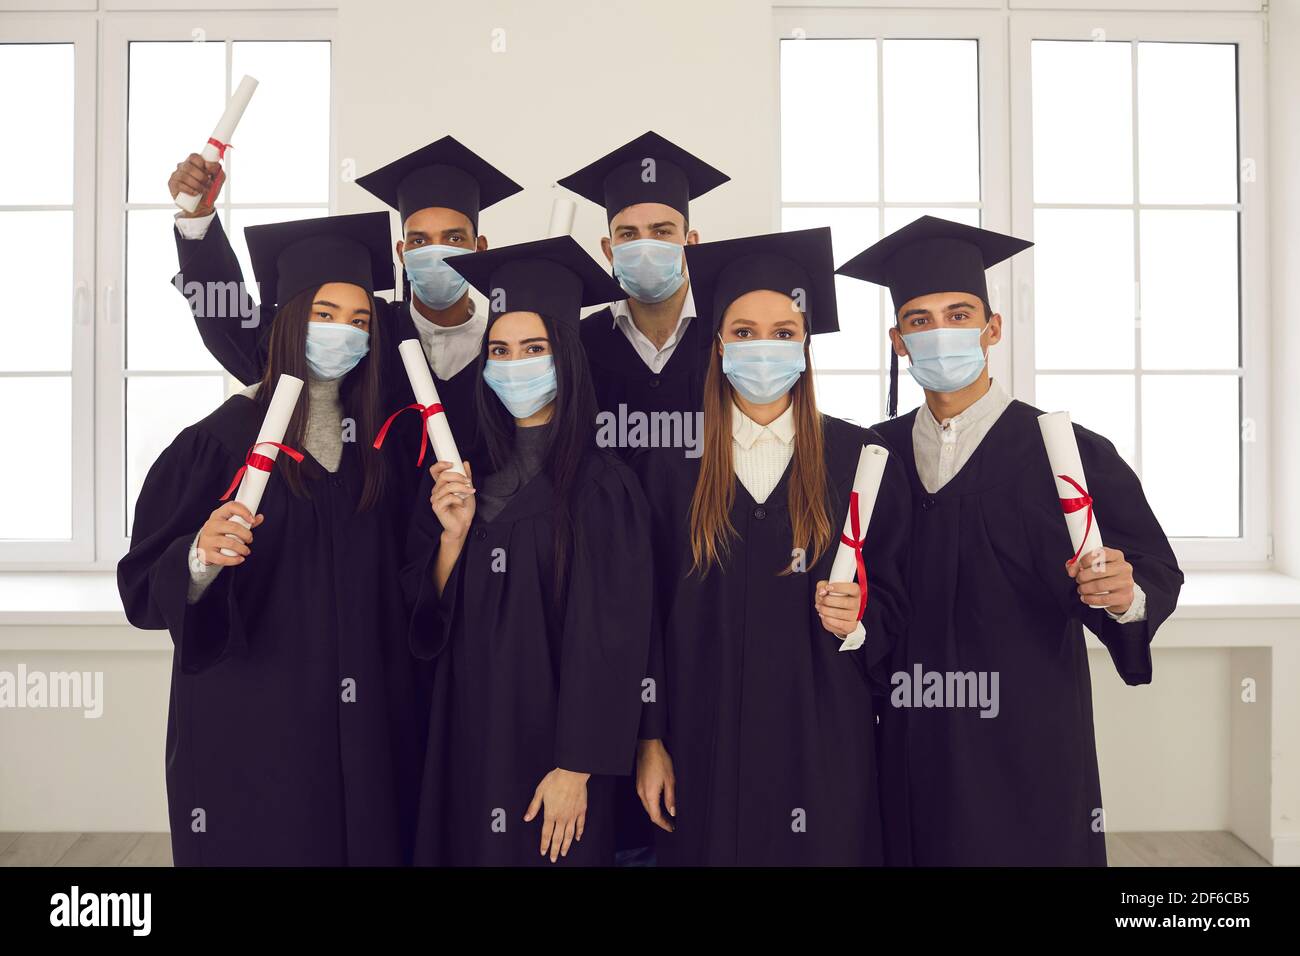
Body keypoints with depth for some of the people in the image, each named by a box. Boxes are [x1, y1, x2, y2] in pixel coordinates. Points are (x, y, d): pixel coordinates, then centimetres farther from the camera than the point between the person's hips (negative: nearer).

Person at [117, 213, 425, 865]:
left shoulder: (376, 441, 6)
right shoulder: (221, 439, -8)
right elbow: (144, 586, -11)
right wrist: (202, 558, -29)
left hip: (363, 725, 4)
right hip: (254, 728, -4)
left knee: (367, 840, 11)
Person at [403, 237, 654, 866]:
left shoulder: (602, 486, -12)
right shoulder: (468, 476, 4)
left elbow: (608, 642, -13)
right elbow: (431, 619, 5)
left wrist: (576, 769, -15)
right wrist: (451, 534, -11)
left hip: (550, 737, -5)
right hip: (466, 736, 5)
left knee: (544, 849, 8)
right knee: (467, 847, 16)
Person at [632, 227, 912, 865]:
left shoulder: (859, 458, 1)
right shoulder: (669, 463, 1)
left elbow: (895, 598, 5)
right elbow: (645, 614, 1)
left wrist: (859, 614, -16)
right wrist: (651, 740, -1)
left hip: (823, 737, 0)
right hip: (706, 739, 0)